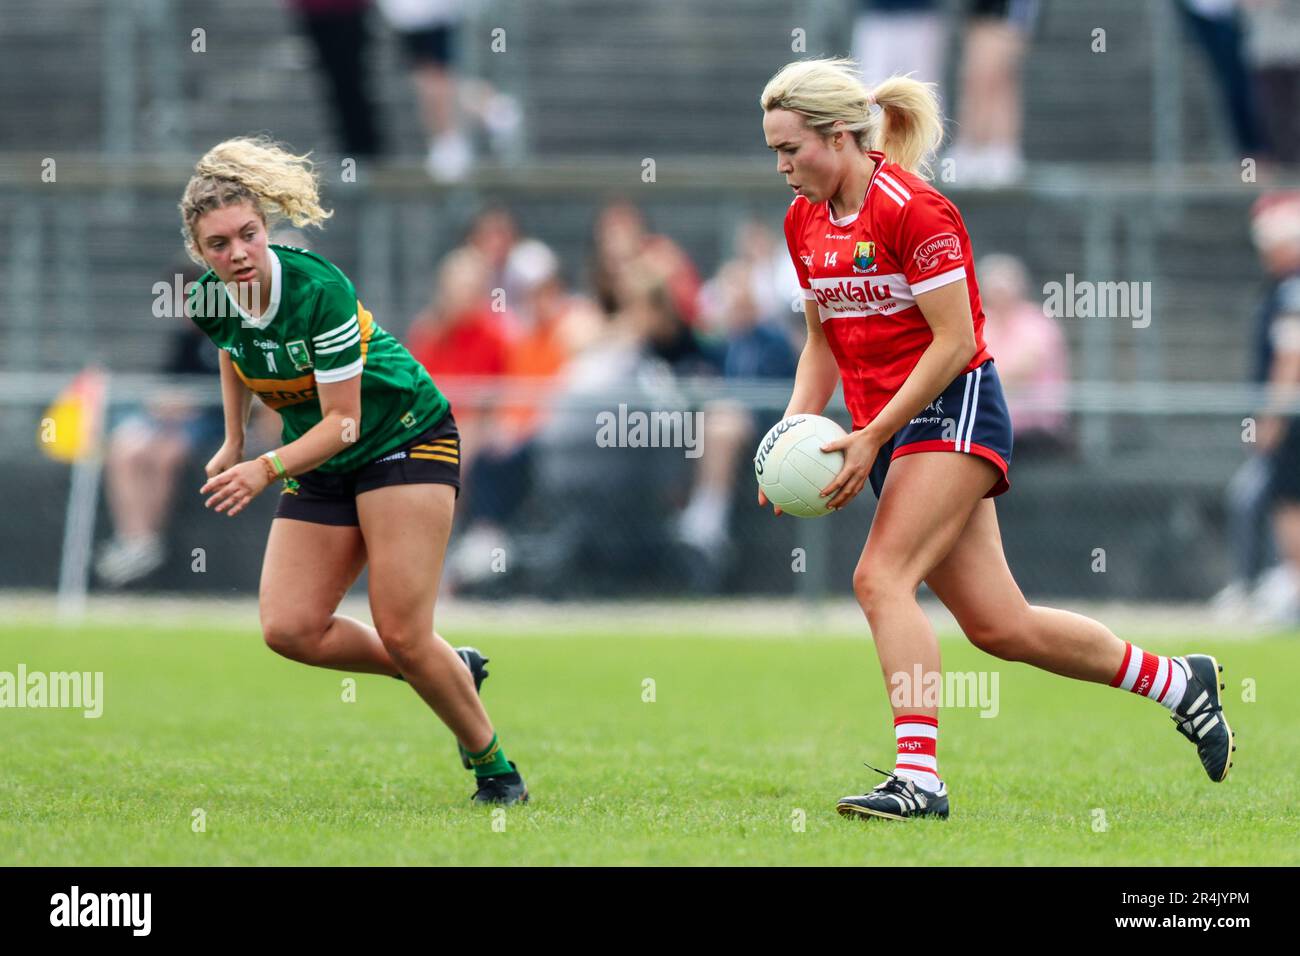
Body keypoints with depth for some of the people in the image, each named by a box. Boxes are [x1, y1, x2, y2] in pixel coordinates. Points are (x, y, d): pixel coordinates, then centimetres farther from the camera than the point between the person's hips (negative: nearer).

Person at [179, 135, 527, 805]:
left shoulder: (319, 288, -28)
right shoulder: (209, 302, -9)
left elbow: (343, 420, -26)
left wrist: (266, 470, -38)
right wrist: (234, 442, 18)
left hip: (406, 437, -6)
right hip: (320, 467, 7)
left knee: (401, 635, -15)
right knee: (289, 629, -10)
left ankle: (491, 765, 7)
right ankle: (453, 671, 10)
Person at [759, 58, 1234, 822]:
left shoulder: (912, 208, -16)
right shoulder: (804, 221, 8)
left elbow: (955, 342, -17)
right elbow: (824, 339, 18)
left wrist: (872, 438, -19)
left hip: (953, 413, -8)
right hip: (886, 429, 8)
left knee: (881, 578, -23)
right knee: (998, 625, 5)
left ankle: (918, 775, -25)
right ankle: (1177, 681, 22)